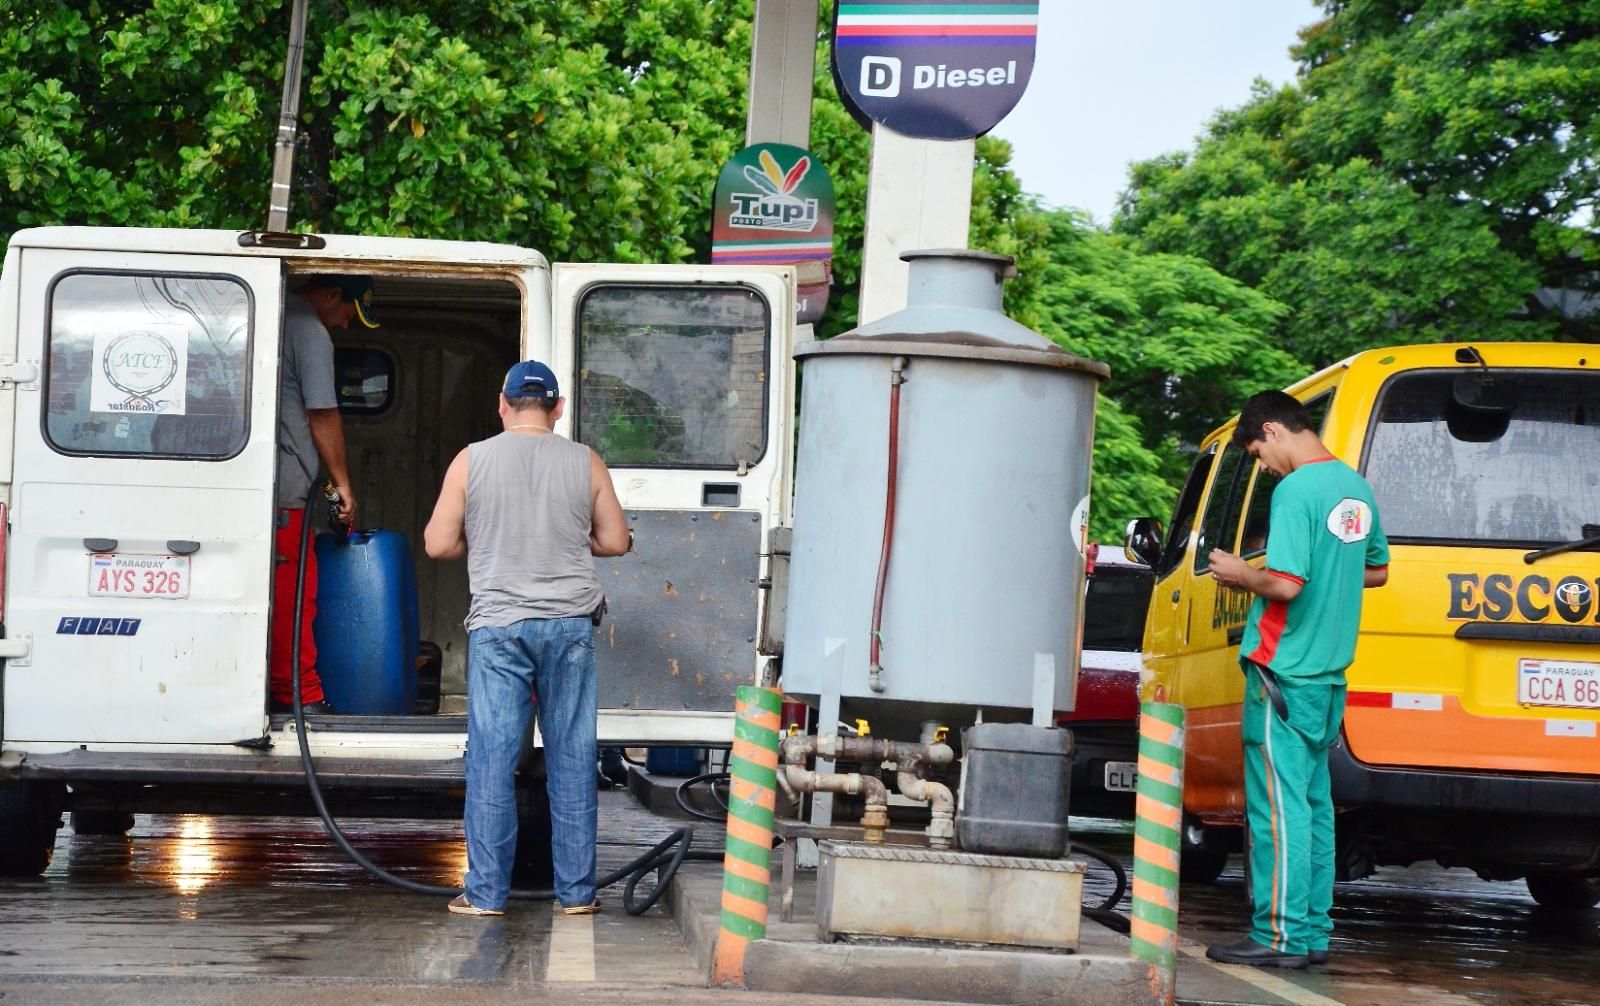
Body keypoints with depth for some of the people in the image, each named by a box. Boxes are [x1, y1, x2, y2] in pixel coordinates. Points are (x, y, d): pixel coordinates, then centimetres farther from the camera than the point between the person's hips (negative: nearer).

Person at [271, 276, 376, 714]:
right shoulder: (310, 332, -7)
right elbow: (323, 415, -8)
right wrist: (342, 482, 1)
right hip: (284, 485, -9)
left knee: (285, 592, 10)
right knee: (293, 593, -7)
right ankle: (301, 696, -6)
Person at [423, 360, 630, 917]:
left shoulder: (472, 460, -2)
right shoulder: (585, 463, 2)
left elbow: (438, 543, 0)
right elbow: (616, 541, 8)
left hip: (498, 625, -1)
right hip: (570, 625, 2)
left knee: (492, 758, 2)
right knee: (572, 759, 7)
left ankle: (487, 892, 3)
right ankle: (577, 891, 11)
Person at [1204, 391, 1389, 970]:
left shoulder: (1296, 490, -17)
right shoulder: (1356, 487, 11)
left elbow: (1285, 583, -24)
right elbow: (1376, 571, 23)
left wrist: (1241, 576, -6)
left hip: (1285, 674, -9)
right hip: (1331, 673, 9)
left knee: (1280, 806, -5)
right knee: (1313, 803, 13)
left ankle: (1280, 937, -4)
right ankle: (1313, 932, 17)